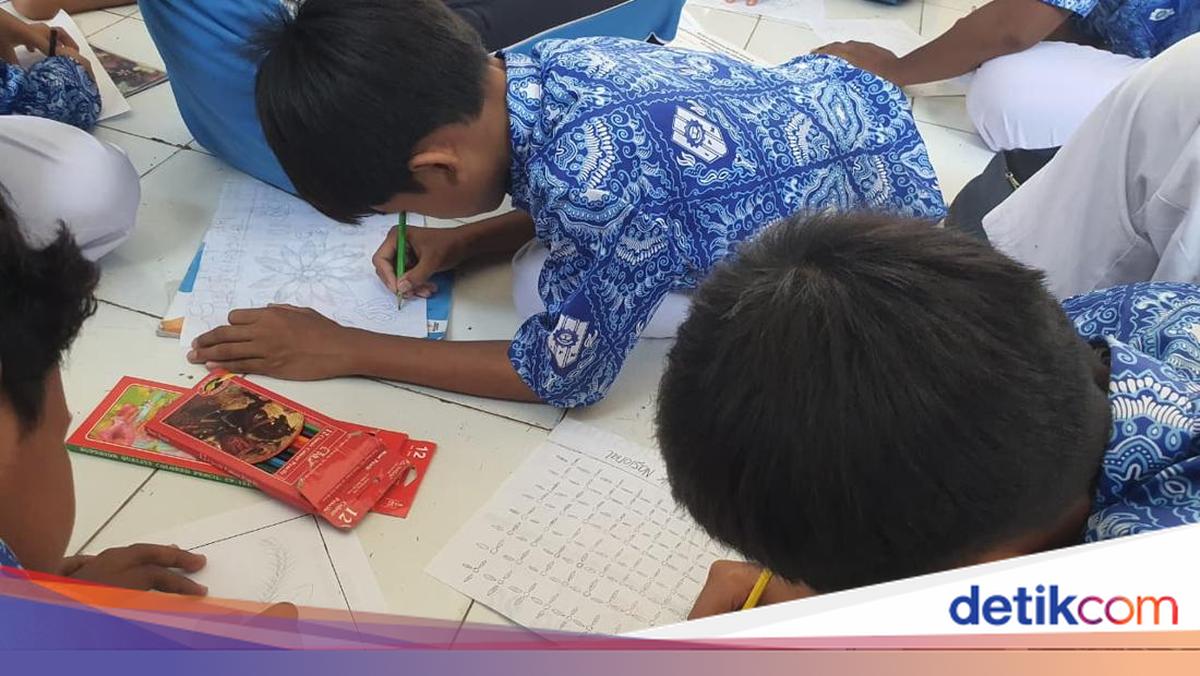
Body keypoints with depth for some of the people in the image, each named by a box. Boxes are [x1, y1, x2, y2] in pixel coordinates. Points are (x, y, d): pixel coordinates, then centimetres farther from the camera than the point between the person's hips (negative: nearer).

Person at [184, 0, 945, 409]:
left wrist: (344, 349, -18)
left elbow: (566, 375, -22)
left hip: (887, 206, -6)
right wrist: (462, 240, -6)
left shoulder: (594, 180, -39)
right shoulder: (548, 64, -15)